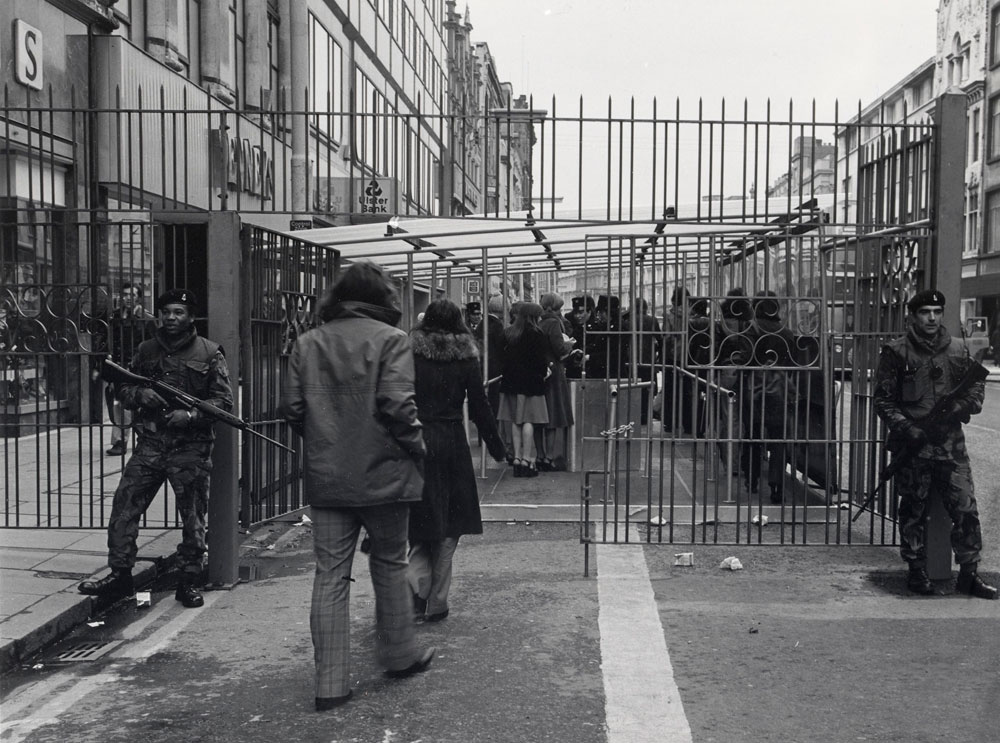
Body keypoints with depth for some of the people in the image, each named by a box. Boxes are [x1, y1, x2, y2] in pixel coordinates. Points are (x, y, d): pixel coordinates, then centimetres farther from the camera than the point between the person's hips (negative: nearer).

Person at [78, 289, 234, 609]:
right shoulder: (146, 350, 12)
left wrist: (190, 415, -18)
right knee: (124, 507, -1)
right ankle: (119, 575, 12)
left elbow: (224, 400, -3)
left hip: (190, 447, -3)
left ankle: (189, 582, 16)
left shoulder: (209, 353, 0)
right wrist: (141, 394, -7)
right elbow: (122, 388, 16)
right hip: (149, 444, 3)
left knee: (193, 517, 3)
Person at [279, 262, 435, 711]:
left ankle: (330, 682, 9)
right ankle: (399, 655, 30)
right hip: (381, 473, -3)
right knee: (389, 563, 15)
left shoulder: (307, 342, 4)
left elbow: (292, 409, 3)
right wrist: (416, 447, -1)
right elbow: (397, 405, -17)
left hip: (325, 477, 3)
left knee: (330, 574, 6)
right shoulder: (389, 339, -8)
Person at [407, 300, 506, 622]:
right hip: (451, 443, 0)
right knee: (449, 524, 9)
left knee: (422, 521, 12)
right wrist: (497, 447, 8)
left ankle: (416, 582, -9)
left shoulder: (410, 353, -2)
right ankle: (437, 601, 11)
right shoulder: (465, 357, -2)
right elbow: (479, 406, -1)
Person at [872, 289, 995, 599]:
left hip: (951, 444, 3)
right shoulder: (896, 352, -2)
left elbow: (977, 385, 15)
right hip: (913, 445, -2)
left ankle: (968, 573, 12)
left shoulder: (958, 349, 8)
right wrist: (906, 428, -14)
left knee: (966, 509, 0)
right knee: (914, 511, 7)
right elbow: (882, 399, -2)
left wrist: (962, 406, -6)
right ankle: (917, 571, 20)